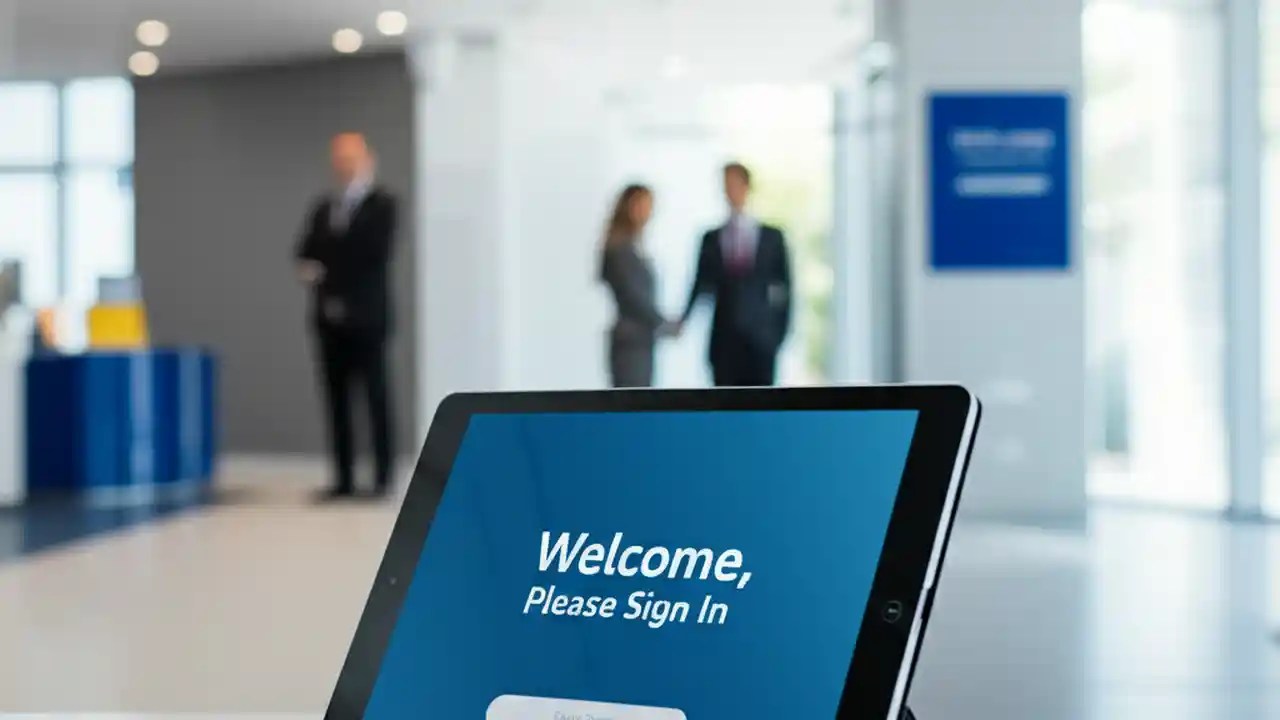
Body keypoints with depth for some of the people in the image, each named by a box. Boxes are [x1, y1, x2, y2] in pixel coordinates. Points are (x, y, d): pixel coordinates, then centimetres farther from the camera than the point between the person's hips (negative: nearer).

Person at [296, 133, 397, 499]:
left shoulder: (383, 204, 0)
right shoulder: (324, 207, 17)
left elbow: (373, 256, -12)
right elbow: (307, 255, 10)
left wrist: (327, 272, -9)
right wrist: (310, 270, -10)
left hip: (366, 316, -5)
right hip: (330, 317, 5)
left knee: (376, 397, -2)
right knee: (337, 399, 3)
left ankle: (382, 477, 1)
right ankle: (343, 478, 5)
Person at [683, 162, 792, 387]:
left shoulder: (772, 237, 7)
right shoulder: (712, 239, 9)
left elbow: (785, 288, 6)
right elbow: (702, 285, 5)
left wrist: (780, 332, -2)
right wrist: (682, 319, -10)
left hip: (760, 340, -1)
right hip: (724, 341, 1)